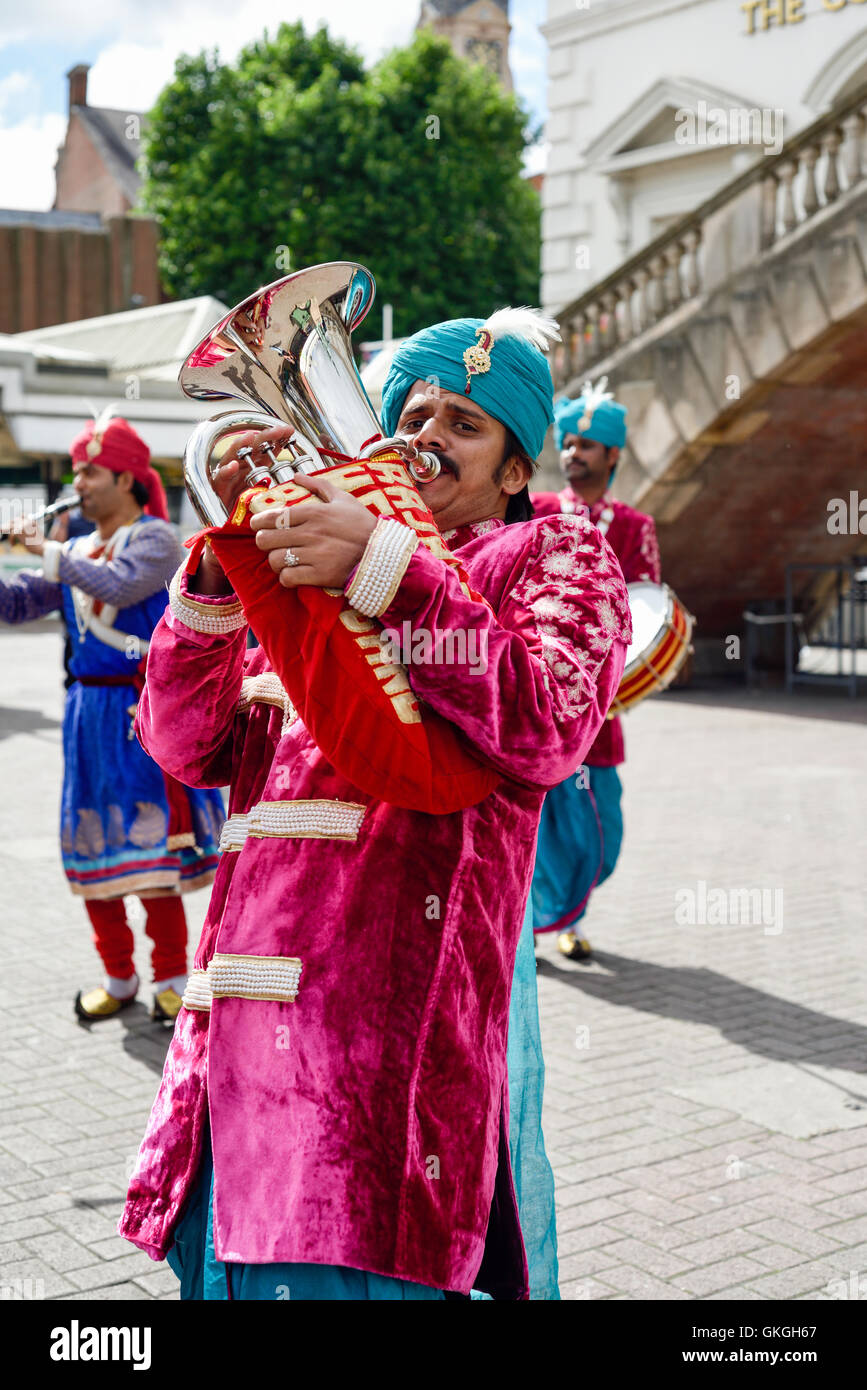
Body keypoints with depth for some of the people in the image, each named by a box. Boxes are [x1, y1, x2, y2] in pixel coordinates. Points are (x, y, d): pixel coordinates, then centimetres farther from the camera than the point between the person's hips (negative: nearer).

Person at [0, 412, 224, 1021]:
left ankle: (172, 977, 8)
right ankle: (118, 977, 22)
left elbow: (116, 586, -23)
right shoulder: (78, 551, 15)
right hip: (89, 712, 7)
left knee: (152, 848, -5)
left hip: (146, 710, -7)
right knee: (92, 851, 9)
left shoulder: (156, 538, -5)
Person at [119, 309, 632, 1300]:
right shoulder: (314, 570, 25)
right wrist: (221, 561, -2)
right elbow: (188, 745, 12)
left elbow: (546, 723, -11)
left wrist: (384, 568, -18)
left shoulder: (552, 556, 11)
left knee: (343, 1269, -13)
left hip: (391, 1022, -5)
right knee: (225, 1262, 10)